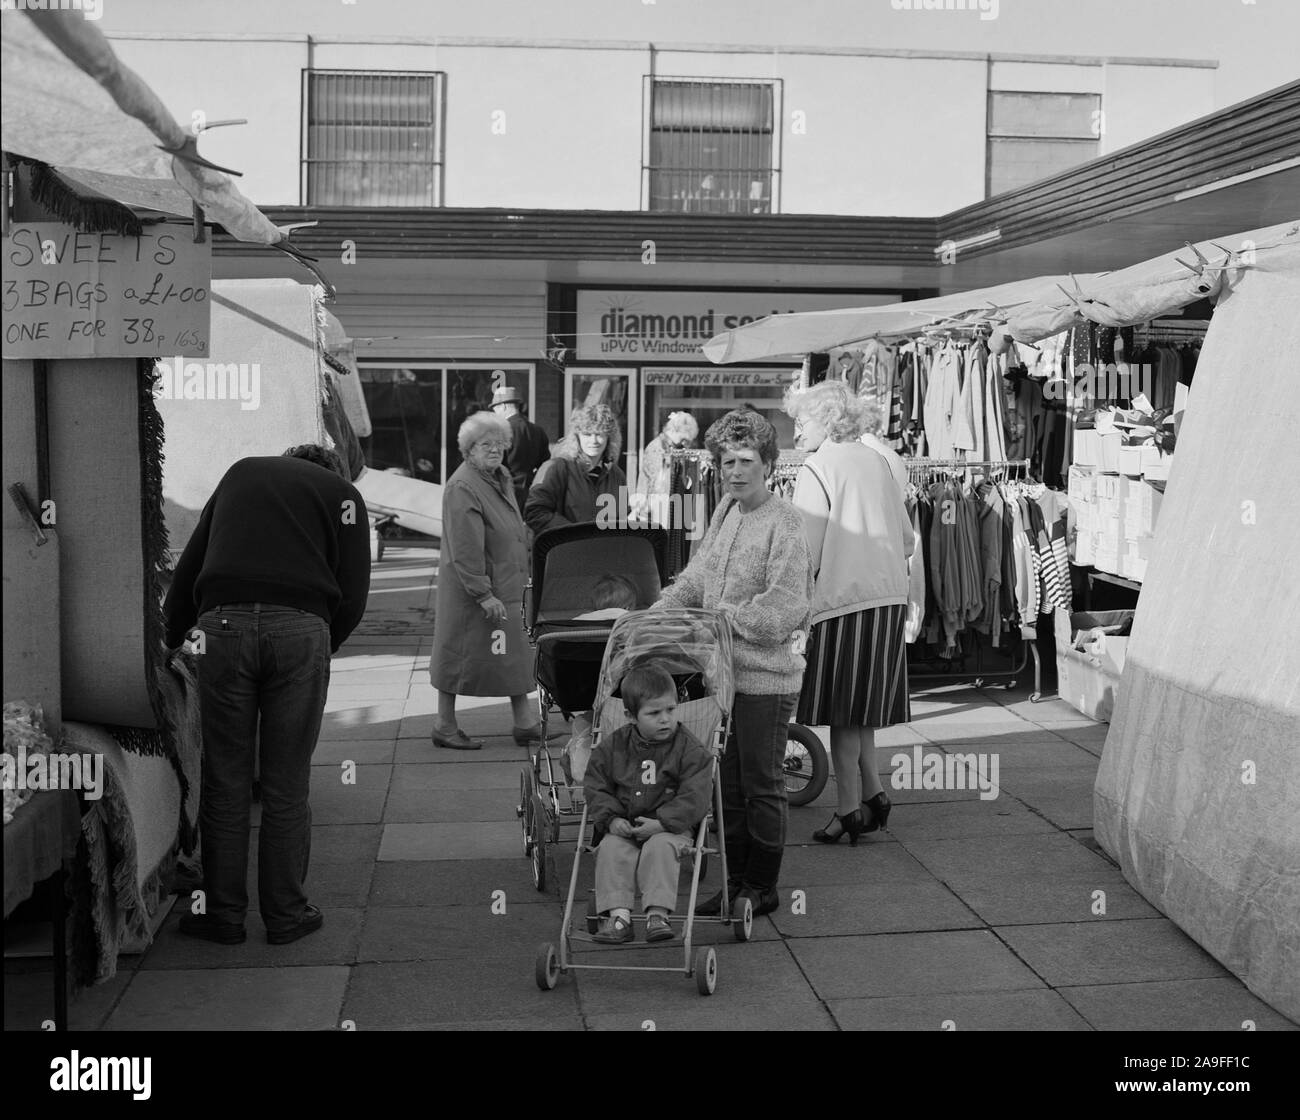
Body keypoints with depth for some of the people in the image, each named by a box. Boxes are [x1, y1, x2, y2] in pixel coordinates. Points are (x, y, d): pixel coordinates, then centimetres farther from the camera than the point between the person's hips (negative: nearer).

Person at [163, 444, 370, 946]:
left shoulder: (240, 472, 28)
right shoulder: (342, 493, 19)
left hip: (223, 623, 2)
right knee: (287, 786, 7)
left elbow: (189, 564, 23)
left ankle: (222, 914, 18)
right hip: (300, 628, -1)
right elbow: (352, 594, 7)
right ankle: (285, 915, 16)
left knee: (225, 783, 9)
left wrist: (174, 637, 26)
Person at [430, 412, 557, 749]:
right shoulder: (462, 488, -20)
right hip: (471, 589, -9)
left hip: (507, 586, 9)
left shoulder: (501, 478, 10)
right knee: (460, 654, 2)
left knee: (515, 656, 12)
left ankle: (525, 723, 20)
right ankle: (445, 726, 14)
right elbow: (465, 550, -23)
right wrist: (483, 594, -24)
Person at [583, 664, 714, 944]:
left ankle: (657, 914, -32)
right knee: (611, 849, -24)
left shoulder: (689, 749, -6)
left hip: (670, 827, -2)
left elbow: (694, 796, -12)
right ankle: (618, 915, -28)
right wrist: (611, 819, -12)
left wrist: (662, 822, -21)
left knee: (660, 847, -31)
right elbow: (596, 787, 5)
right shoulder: (613, 747, 3)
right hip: (624, 826, 3)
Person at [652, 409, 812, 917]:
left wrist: (720, 617, -14)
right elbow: (696, 578, 15)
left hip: (766, 676, -7)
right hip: (723, 670, 7)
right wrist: (656, 614, 2)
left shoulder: (783, 523, -15)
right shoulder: (727, 511, 8)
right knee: (728, 784, 15)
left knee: (762, 785, 6)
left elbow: (782, 610, -20)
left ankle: (763, 887, 20)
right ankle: (734, 881, 27)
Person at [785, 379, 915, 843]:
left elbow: (806, 553, -13)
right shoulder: (876, 461, 11)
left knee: (841, 712, 1)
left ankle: (851, 808, 4)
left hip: (842, 600, -7)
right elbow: (908, 540, 14)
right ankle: (872, 793, 18)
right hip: (889, 597, 7)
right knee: (862, 706, 17)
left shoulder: (817, 468, -8)